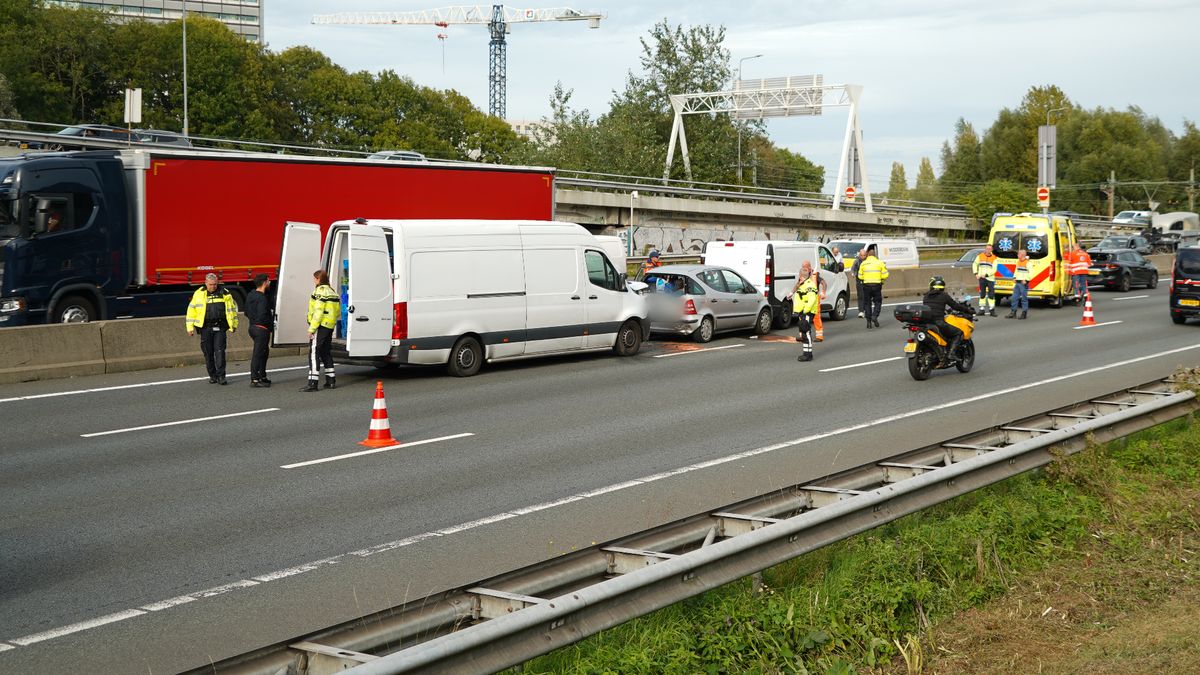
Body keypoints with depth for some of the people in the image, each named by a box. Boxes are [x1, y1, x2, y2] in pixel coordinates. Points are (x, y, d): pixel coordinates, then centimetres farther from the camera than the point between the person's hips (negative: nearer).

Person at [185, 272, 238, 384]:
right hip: (206, 328, 1)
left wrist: (233, 324, 13)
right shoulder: (198, 294, 3)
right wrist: (190, 327, 3)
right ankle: (212, 376, 16)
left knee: (220, 351, -7)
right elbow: (191, 310, 7)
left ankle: (221, 376, -5)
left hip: (220, 328, -1)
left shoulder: (224, 293, 4)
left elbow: (232, 308, 13)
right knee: (208, 353, 5)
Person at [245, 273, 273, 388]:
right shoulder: (261, 298, -20)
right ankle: (254, 380, -3)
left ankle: (262, 377, 27)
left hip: (253, 326, 10)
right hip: (261, 329, -10)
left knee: (264, 352, 21)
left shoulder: (250, 295, 10)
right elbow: (262, 316, -25)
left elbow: (247, 312, 17)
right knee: (258, 354, -6)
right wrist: (271, 324, -10)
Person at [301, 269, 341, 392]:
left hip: (320, 326, -9)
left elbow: (318, 312, -19)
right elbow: (337, 311, 17)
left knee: (313, 353, -8)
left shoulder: (320, 291, -13)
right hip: (330, 326, 9)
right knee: (326, 353, 17)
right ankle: (331, 381, 20)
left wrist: (311, 328, -18)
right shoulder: (332, 292, 15)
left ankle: (312, 383, -14)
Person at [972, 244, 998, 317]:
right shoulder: (980, 256, 7)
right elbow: (974, 264, 17)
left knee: (991, 294, -5)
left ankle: (992, 310, 0)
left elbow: (994, 269, -7)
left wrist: (986, 274, -16)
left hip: (990, 278, -2)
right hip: (981, 278, 2)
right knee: (982, 294, 8)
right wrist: (976, 273, 6)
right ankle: (982, 309, 13)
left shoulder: (994, 258, -1)